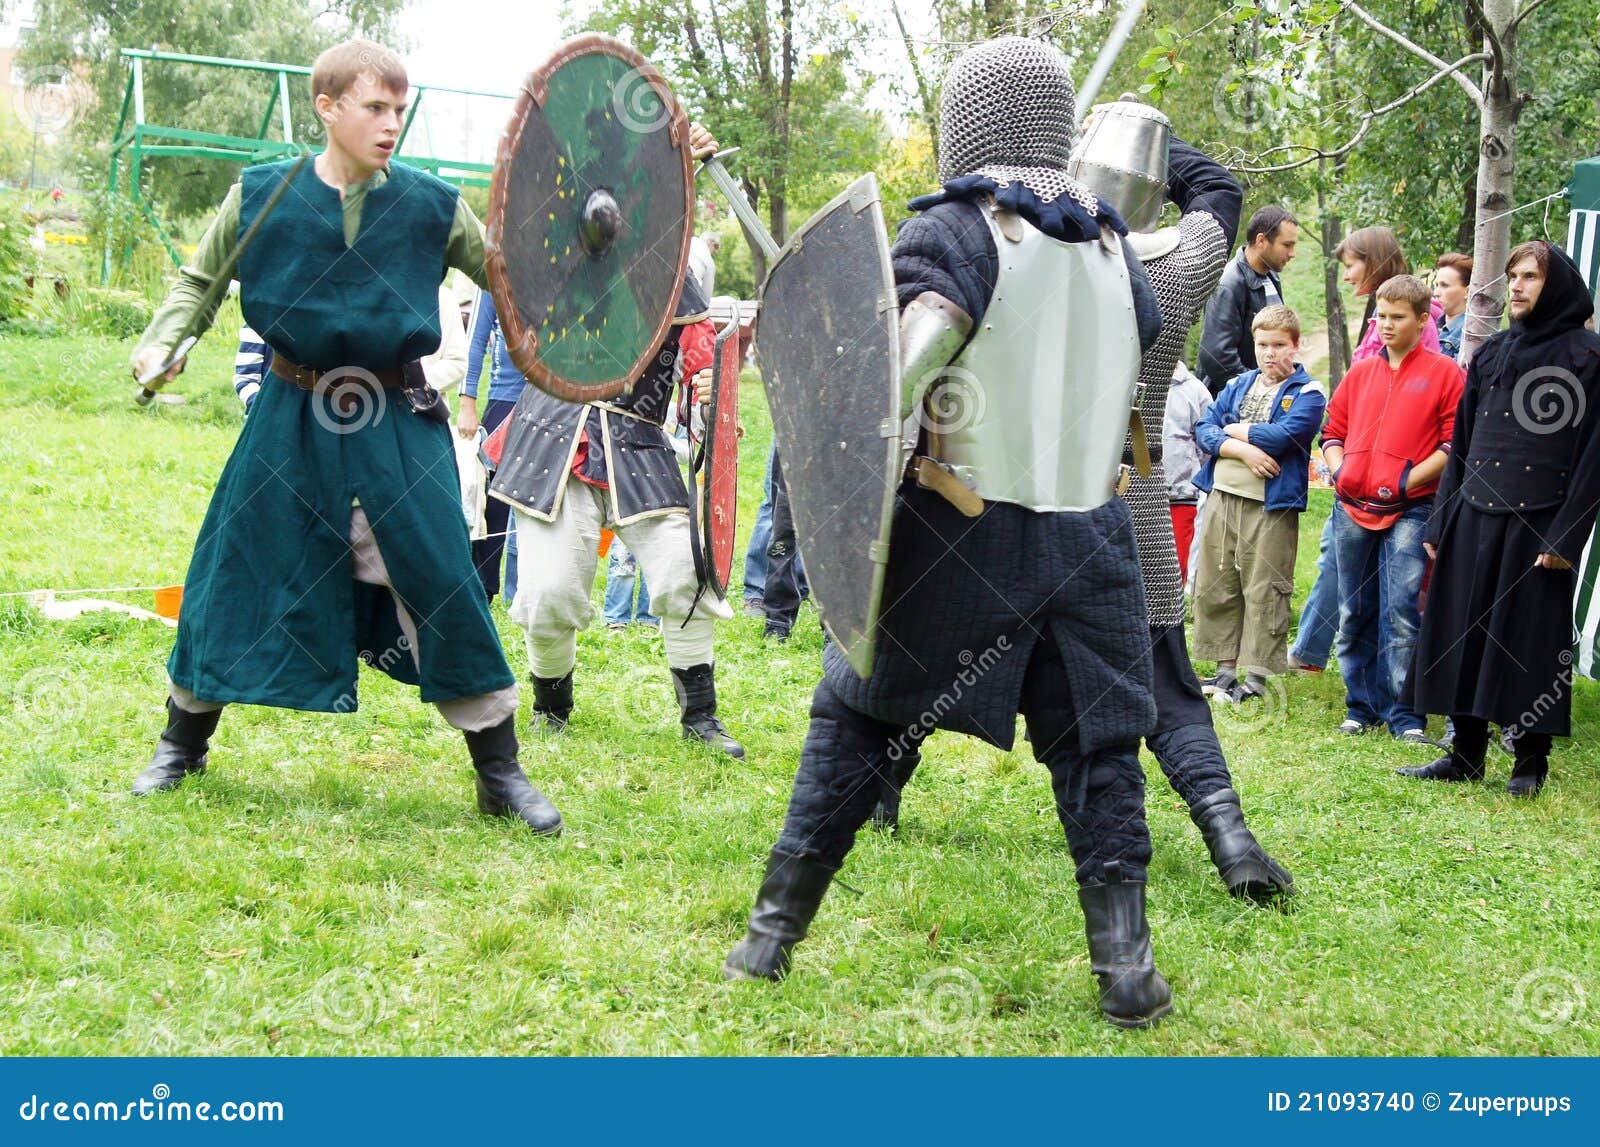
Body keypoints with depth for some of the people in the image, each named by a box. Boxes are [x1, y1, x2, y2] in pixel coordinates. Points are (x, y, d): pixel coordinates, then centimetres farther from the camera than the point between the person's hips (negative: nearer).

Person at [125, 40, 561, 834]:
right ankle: (182, 745, 30)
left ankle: (501, 774, 5)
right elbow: (199, 281, 11)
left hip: (396, 421, 0)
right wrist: (160, 344, -5)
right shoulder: (259, 197, -2)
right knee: (232, 576, 7)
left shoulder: (431, 206, -2)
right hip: (290, 419, 1)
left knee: (444, 584, -6)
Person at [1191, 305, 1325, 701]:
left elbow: (1282, 436, -17)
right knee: (1214, 586, 9)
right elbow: (1204, 429, 4)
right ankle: (1226, 669, 19)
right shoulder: (1239, 385, 14)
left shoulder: (1308, 393, -2)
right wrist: (1242, 449, -13)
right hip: (1223, 495, 5)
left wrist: (1234, 430, -4)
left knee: (1264, 590, -2)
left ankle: (1256, 676, 6)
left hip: (1271, 506, -5)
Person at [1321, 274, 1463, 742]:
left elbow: (1455, 442, -4)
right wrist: (1339, 470, 1)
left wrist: (1408, 481, -13)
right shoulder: (1359, 374, 15)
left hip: (1409, 510, -5)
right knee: (1354, 614, 9)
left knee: (1401, 613, -10)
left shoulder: (1444, 373, 1)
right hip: (1353, 510, 5)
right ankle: (1362, 707, 19)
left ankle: (1404, 714, -4)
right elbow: (1334, 431, 20)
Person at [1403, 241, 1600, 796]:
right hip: (1474, 517, 5)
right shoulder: (1490, 353, 14)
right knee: (1466, 632, 6)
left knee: (1531, 639, 0)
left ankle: (1530, 760, 12)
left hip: (1539, 523, -5)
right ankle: (1466, 754, 16)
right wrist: (1441, 522, 10)